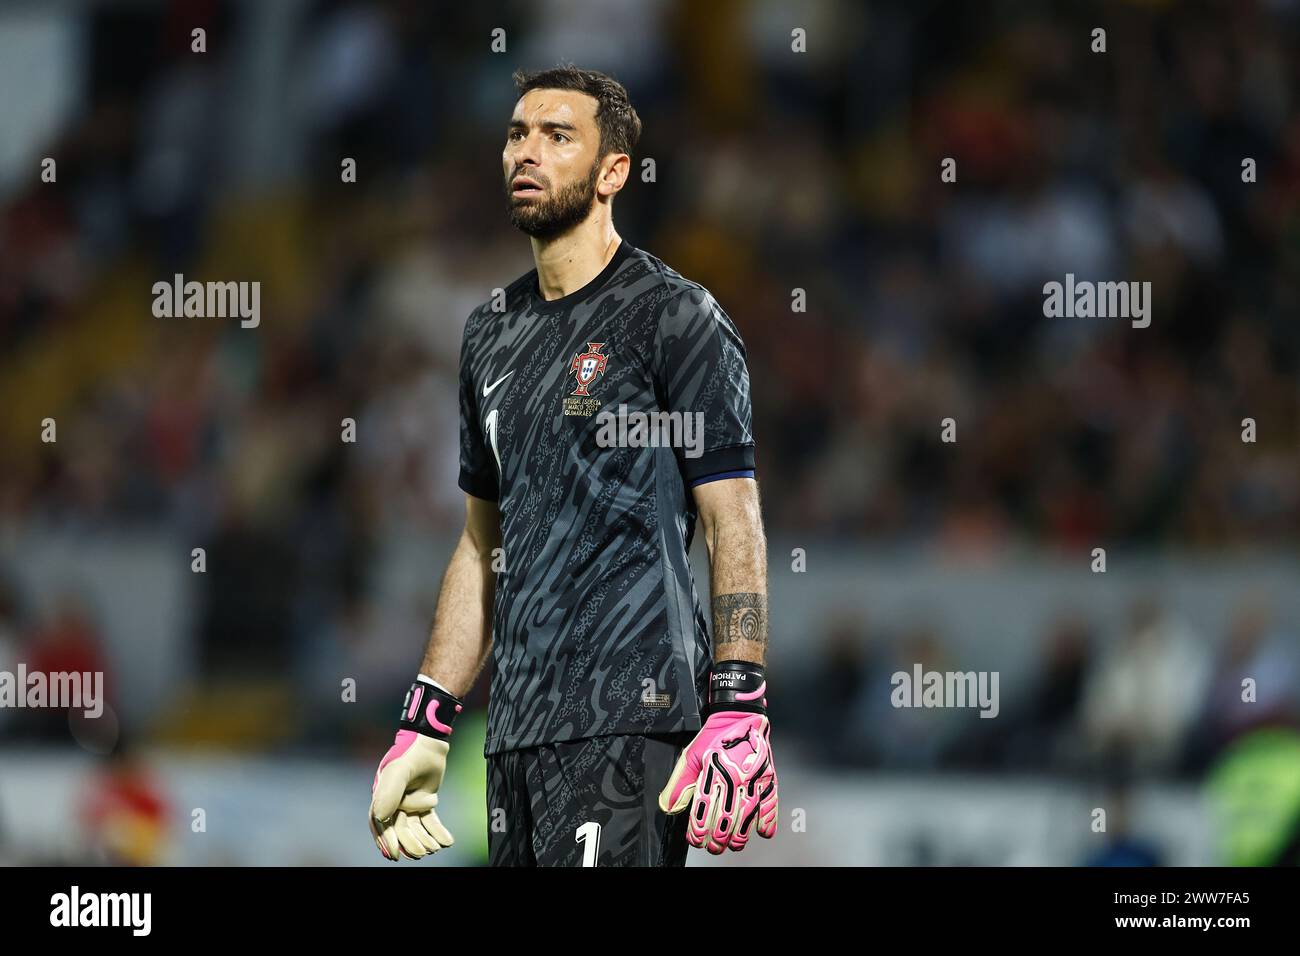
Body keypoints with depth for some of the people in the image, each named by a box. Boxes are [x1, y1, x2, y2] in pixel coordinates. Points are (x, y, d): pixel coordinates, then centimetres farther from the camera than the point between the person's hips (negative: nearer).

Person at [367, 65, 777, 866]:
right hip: (518, 727, 7)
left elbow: (734, 524, -8)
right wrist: (423, 727, 19)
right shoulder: (493, 333, 18)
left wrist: (739, 714, -18)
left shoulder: (675, 316, -3)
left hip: (633, 718, -7)